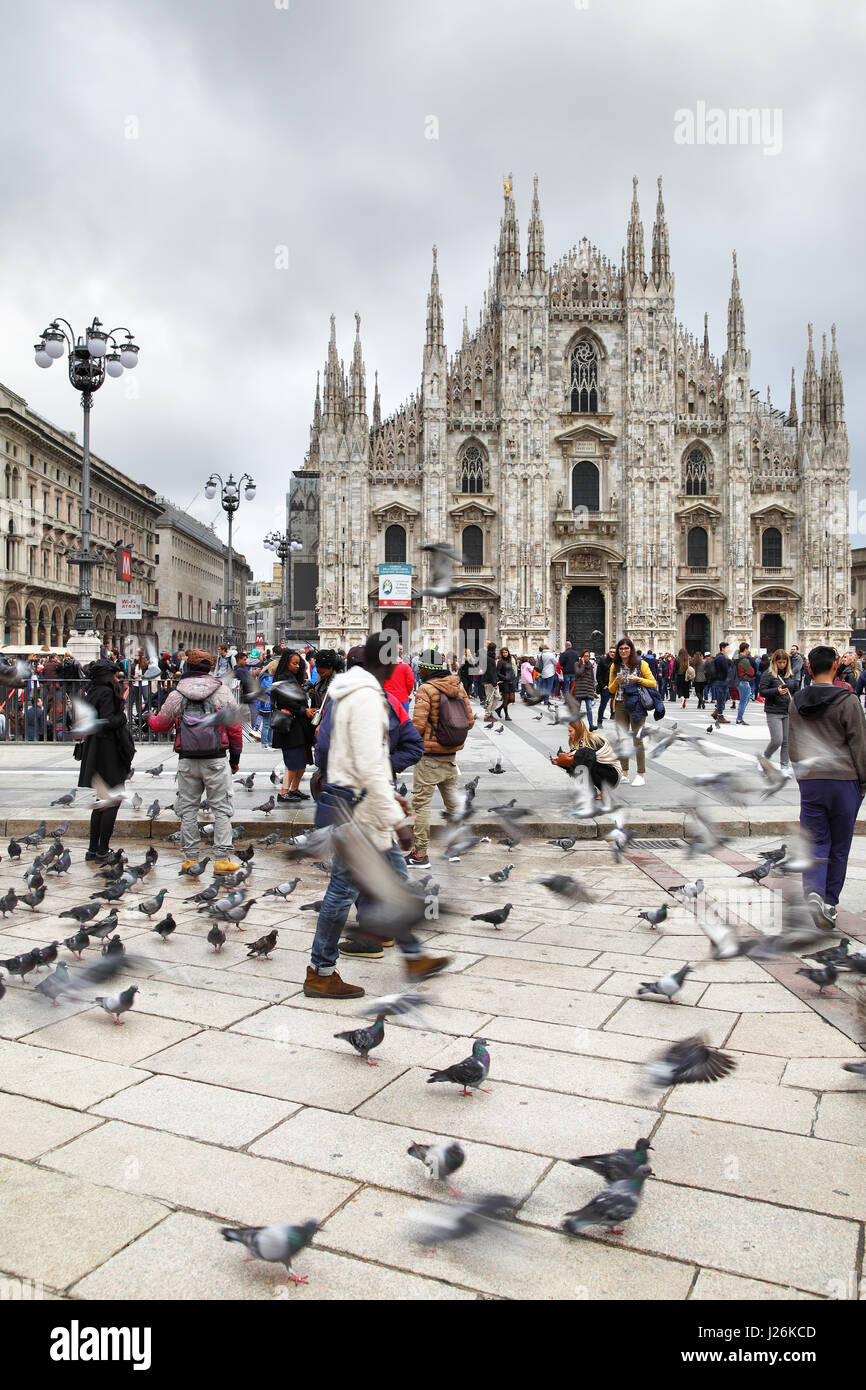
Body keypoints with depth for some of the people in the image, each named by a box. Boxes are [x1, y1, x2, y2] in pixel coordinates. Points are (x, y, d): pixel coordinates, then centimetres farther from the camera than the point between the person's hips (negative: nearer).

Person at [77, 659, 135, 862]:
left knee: (102, 801, 15)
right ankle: (102, 851, -2)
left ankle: (93, 849, 19)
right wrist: (122, 717, -7)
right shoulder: (106, 693, -14)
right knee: (113, 801, -4)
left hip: (95, 751, 10)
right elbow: (107, 722, -23)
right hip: (107, 752, -10)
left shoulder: (92, 692, 13)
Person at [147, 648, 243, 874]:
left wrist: (150, 718, 37)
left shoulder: (177, 694, 2)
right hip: (215, 760, -1)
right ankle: (222, 858, 1)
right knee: (221, 809, 4)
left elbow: (160, 725, 12)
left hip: (187, 761, 1)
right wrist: (235, 758, 12)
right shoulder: (221, 692, 0)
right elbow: (234, 727, 1)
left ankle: (190, 858, 14)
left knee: (188, 809, 11)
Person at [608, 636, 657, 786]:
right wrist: (616, 682, -6)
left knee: (637, 739, -5)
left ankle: (641, 774, 0)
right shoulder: (615, 666, 10)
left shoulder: (641, 664, -1)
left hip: (636, 705, -4)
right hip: (620, 705, 4)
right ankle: (624, 773, 15)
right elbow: (611, 689, 15)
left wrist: (638, 679, -15)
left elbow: (653, 683, -1)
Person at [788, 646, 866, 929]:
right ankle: (829, 904, 14)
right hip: (843, 779, -3)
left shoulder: (797, 701, 5)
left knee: (816, 842, 6)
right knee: (839, 847, 9)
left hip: (809, 780, 3)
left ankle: (813, 891, -18)